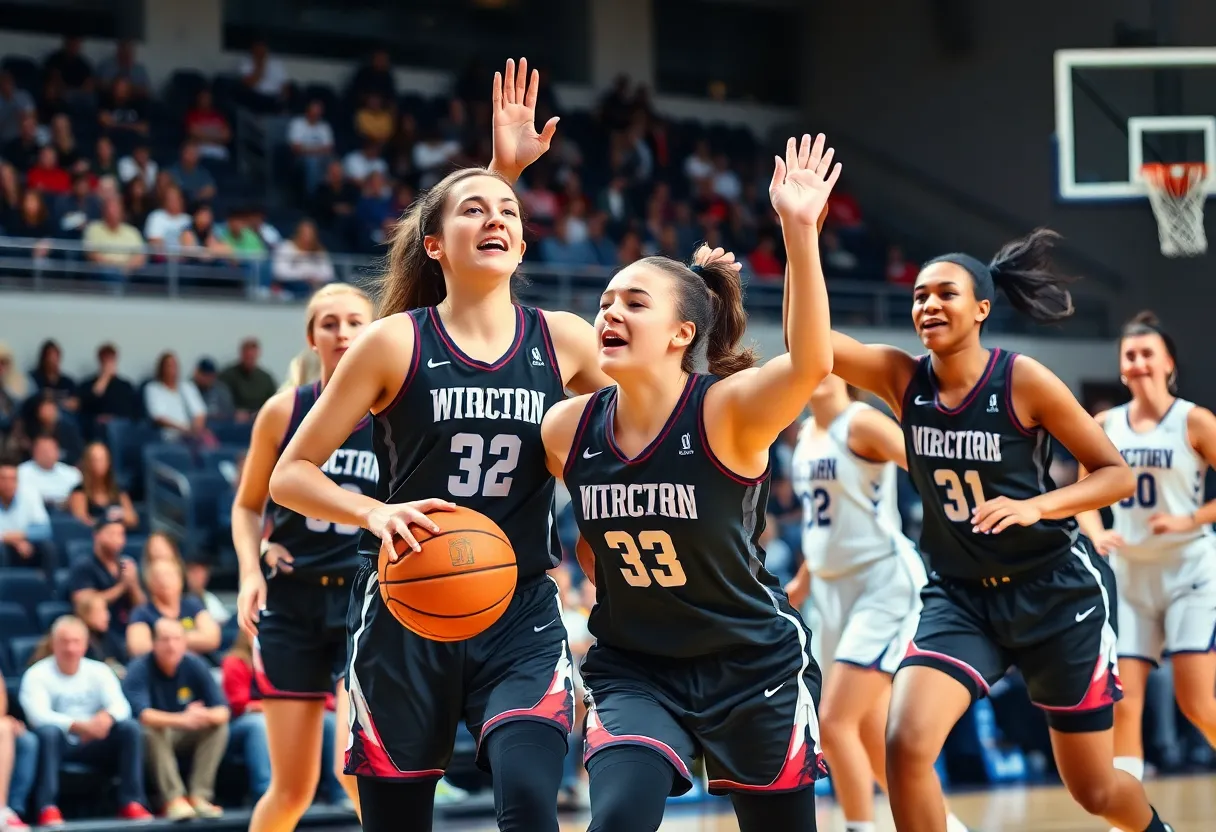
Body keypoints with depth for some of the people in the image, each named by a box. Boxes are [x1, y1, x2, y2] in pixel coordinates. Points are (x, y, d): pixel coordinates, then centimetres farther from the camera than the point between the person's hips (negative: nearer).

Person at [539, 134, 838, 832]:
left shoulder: (728, 411, -19)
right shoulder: (569, 429, -7)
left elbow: (811, 363, -40)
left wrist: (799, 230, -49)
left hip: (752, 665, -2)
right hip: (633, 670, 2)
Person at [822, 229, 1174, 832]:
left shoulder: (1023, 381, -15)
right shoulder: (901, 378, -6)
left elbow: (1117, 474, -9)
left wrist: (1035, 506, -26)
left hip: (1056, 593, -2)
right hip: (959, 595, 3)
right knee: (906, 744, -23)